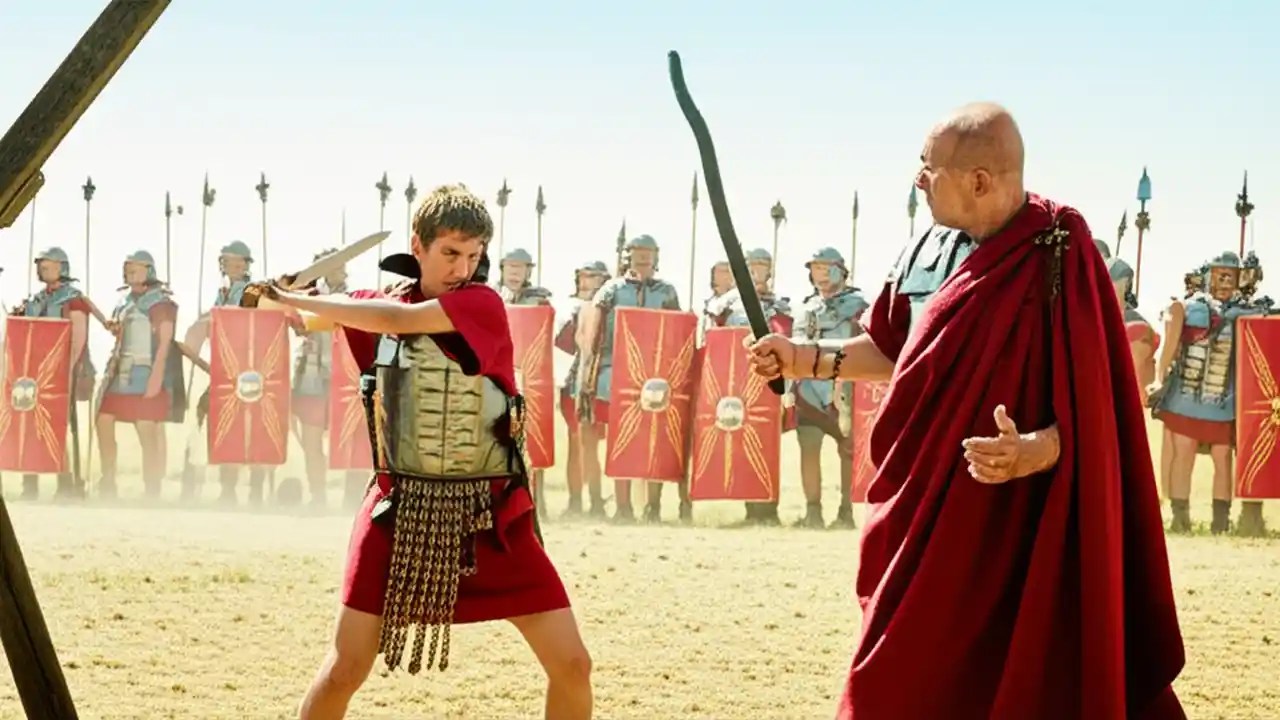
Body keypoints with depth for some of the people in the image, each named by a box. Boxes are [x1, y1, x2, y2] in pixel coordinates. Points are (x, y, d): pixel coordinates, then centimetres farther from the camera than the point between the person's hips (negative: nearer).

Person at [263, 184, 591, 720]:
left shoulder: (483, 306, -10)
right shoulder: (382, 301, 4)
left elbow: (397, 320, -24)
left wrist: (295, 298, -17)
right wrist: (280, 300, -10)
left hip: (489, 515, -2)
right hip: (400, 510, 2)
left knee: (571, 665, -2)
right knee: (344, 671, -1)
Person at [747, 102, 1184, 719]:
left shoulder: (1056, 261, -17)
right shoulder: (930, 249, 5)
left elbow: (1090, 407, -19)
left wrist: (1033, 453, -35)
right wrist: (807, 359, 13)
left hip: (1005, 522, -7)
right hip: (925, 506, 7)